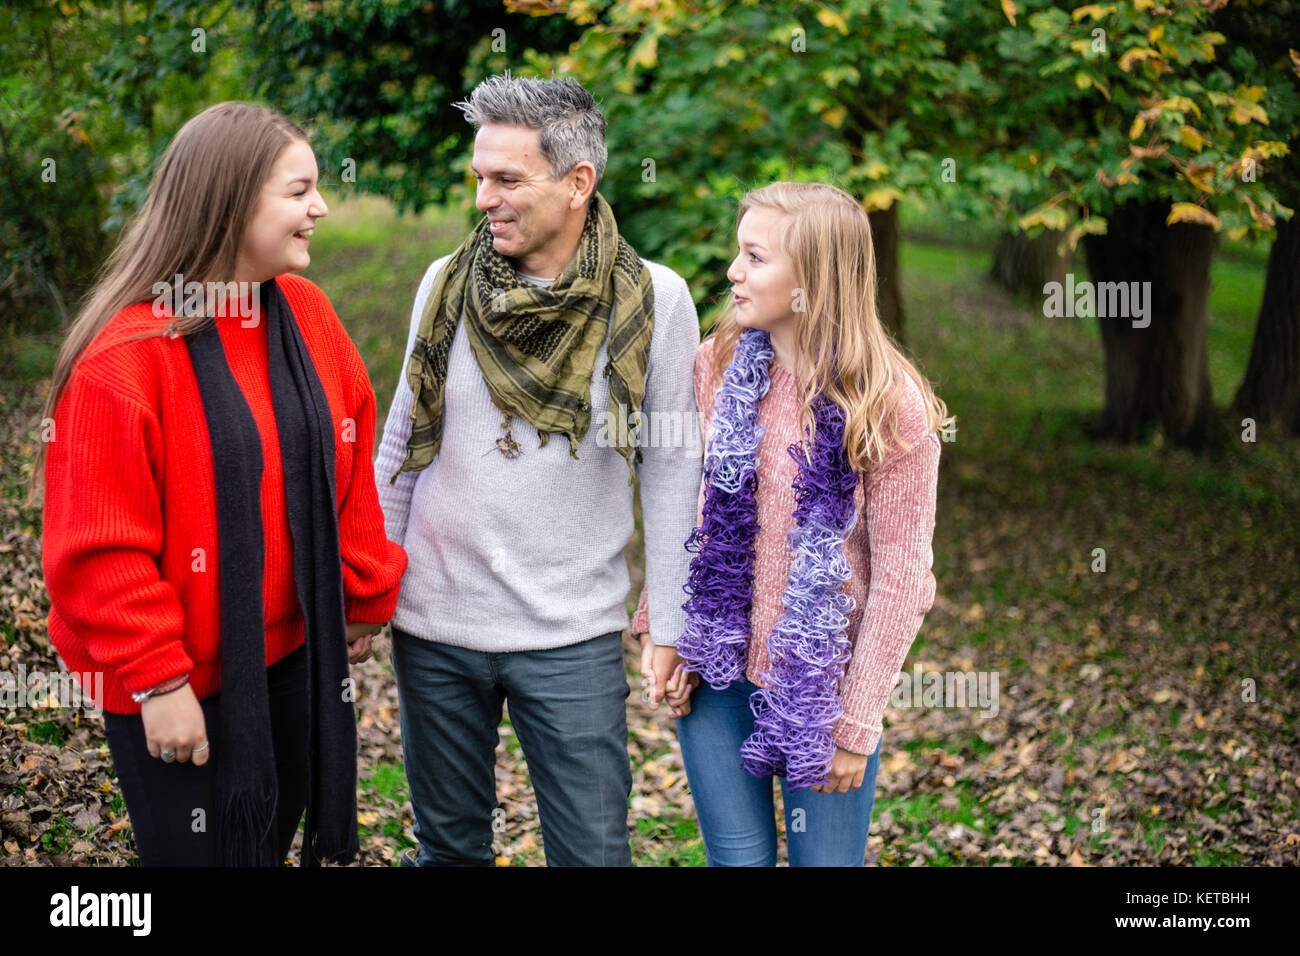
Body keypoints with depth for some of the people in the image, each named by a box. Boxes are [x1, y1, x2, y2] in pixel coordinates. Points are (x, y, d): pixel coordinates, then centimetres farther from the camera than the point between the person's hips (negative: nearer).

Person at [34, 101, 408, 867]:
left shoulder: (306, 313, 1)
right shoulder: (126, 353, -19)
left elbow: (348, 473, 9)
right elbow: (98, 550, -18)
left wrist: (365, 599, 11)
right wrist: (157, 681, -17)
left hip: (295, 659, 6)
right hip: (182, 689, -6)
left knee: (273, 839, 20)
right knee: (202, 852, 7)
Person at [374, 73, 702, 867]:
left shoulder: (654, 299, -7)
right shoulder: (447, 283, 0)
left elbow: (671, 469, -2)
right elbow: (402, 443, 9)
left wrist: (672, 623, -2)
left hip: (573, 635, -2)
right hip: (434, 623, 3)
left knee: (593, 850, 4)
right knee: (448, 845, 15)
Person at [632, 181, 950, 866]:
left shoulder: (890, 407, -14)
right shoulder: (715, 366, -2)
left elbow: (899, 577, -11)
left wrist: (857, 726, -11)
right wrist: (664, 632, -1)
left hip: (821, 685, -3)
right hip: (714, 677, 3)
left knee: (826, 859, 8)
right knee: (739, 858, 11)